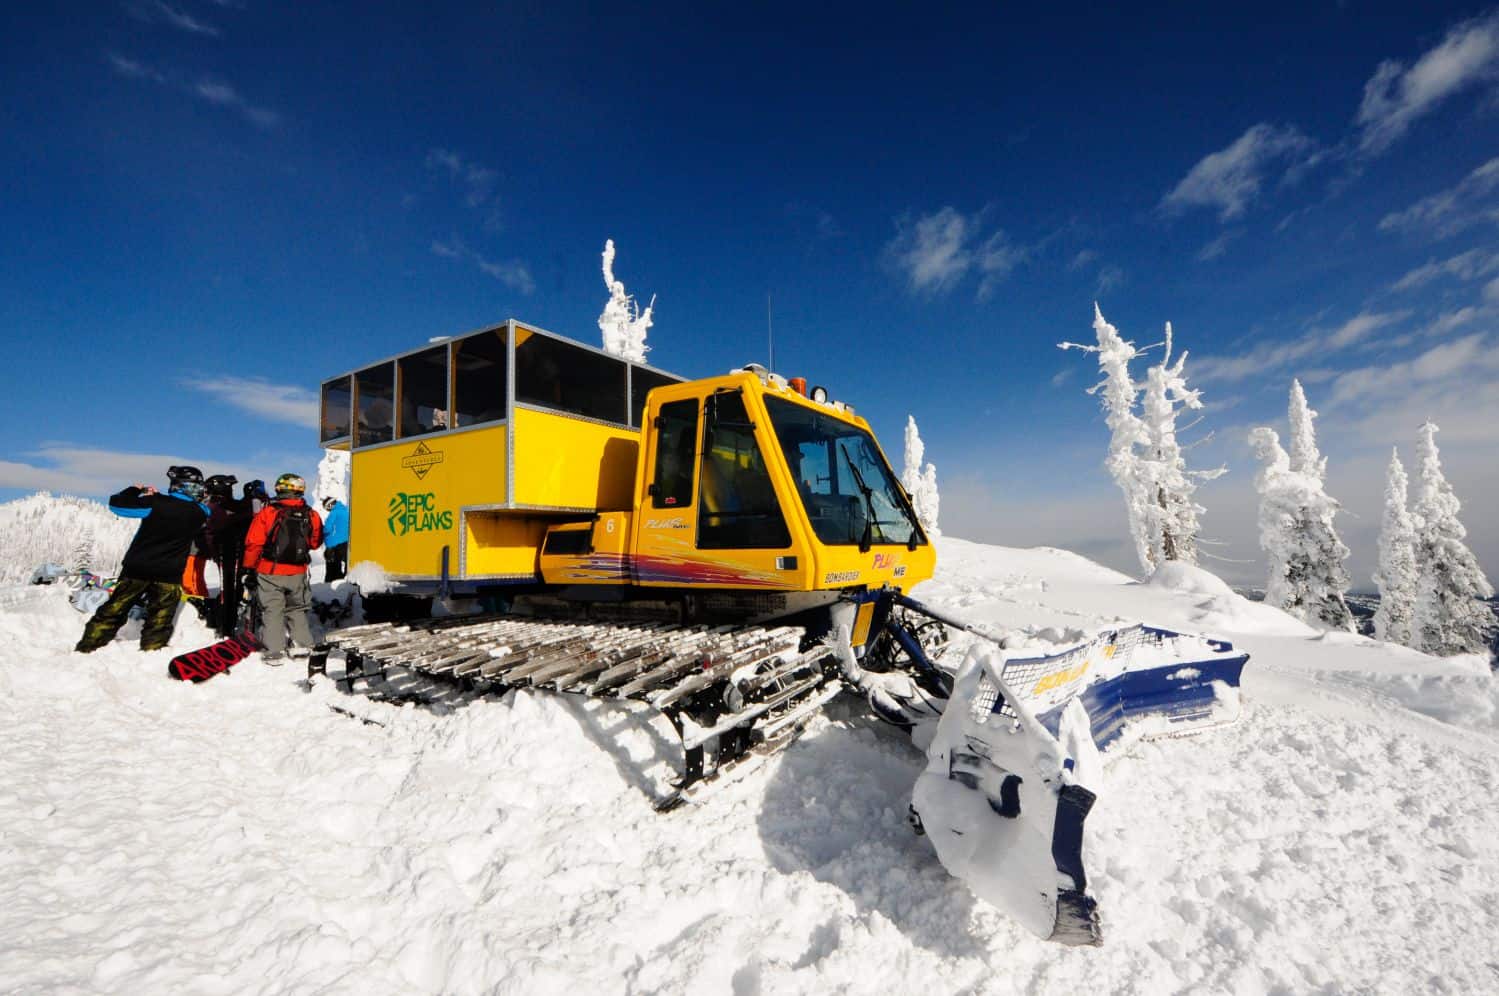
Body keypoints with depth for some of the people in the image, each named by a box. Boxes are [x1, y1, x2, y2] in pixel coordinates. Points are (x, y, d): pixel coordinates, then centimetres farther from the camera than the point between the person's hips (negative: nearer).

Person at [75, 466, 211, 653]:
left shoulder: (155, 503, -8)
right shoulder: (198, 513, -4)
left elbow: (116, 504, -2)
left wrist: (134, 490, 16)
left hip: (137, 569, 1)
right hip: (168, 576, -1)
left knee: (113, 611, 15)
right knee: (158, 622, 7)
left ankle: (86, 648, 22)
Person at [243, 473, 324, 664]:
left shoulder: (267, 513, -12)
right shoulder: (311, 516, -5)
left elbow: (253, 544, -8)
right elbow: (315, 543, 8)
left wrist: (249, 569, 1)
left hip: (270, 572, -2)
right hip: (297, 573, 2)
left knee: (272, 610, 7)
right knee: (298, 608, 18)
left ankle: (273, 652, 7)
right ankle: (302, 645, 17)